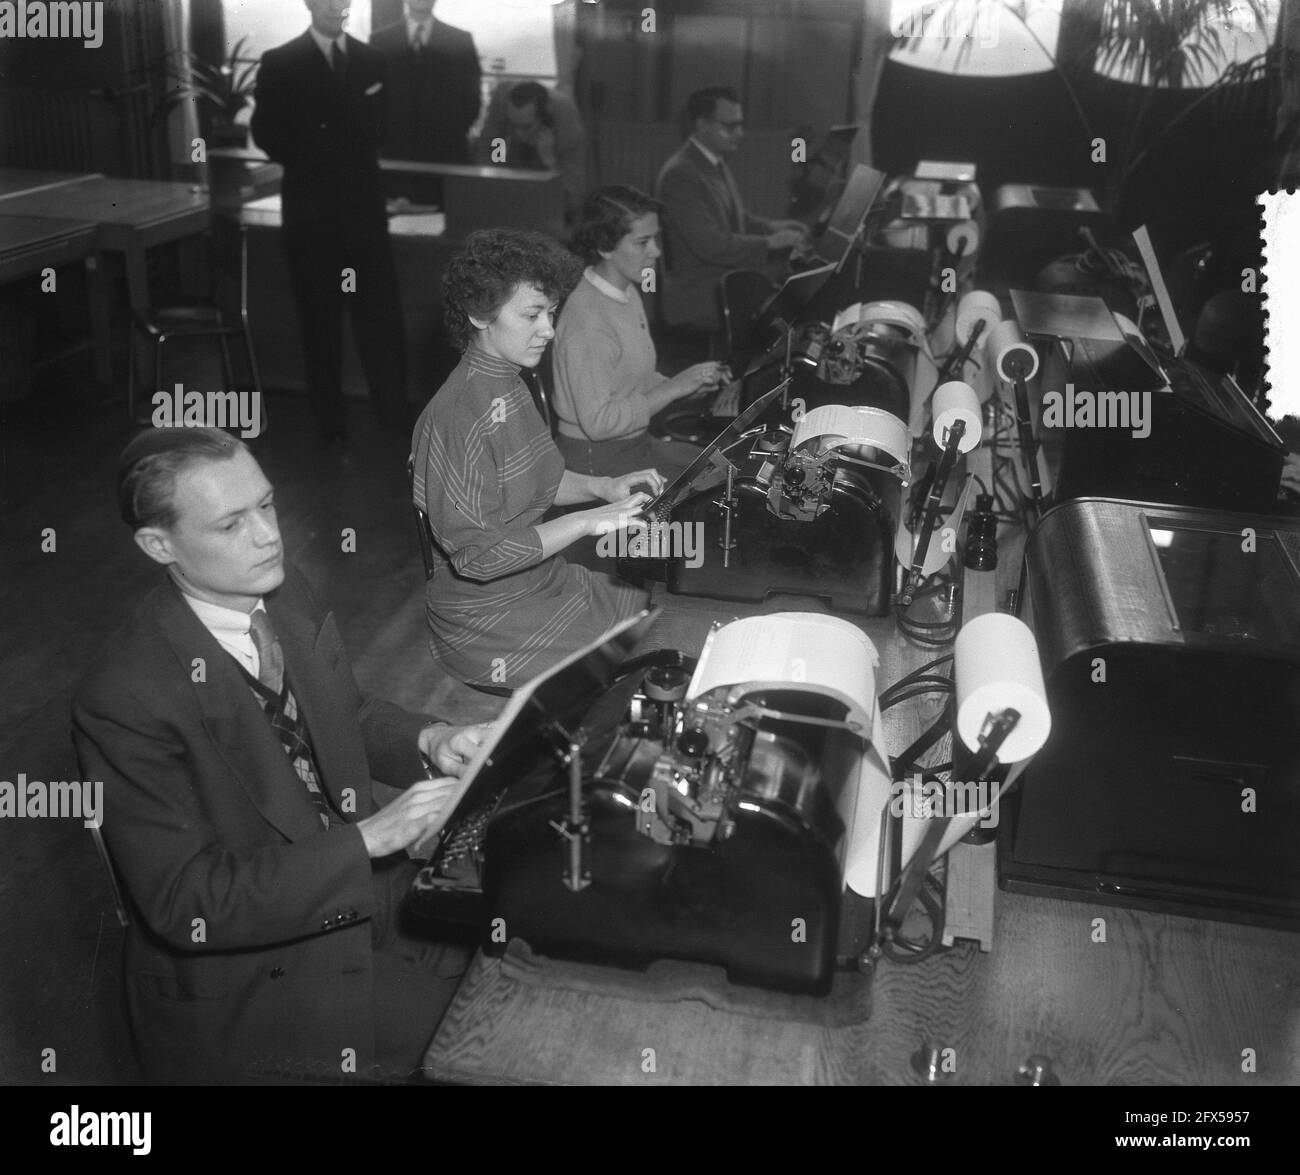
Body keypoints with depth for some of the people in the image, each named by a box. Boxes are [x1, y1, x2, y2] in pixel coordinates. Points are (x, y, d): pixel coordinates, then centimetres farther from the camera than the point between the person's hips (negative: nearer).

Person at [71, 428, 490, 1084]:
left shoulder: (287, 597, -4)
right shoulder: (124, 701, -24)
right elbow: (185, 905, -23)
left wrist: (427, 741, -8)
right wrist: (370, 837, -29)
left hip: (363, 886, 7)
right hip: (246, 978, -7)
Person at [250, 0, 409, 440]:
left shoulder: (370, 60, 11)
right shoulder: (280, 64, 0)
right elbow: (267, 134, 0)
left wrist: (359, 155, 1)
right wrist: (313, 161, -6)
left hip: (365, 203, 2)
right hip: (311, 209, -2)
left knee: (382, 312, -1)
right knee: (320, 317, 5)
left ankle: (393, 407, 8)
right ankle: (329, 416, 14)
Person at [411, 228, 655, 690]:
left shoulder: (510, 384, 6)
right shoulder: (456, 418, -25)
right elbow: (478, 555, -26)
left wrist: (603, 487, 1)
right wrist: (587, 522, -25)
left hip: (547, 580, 9)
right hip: (490, 624, -9)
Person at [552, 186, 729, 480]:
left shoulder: (628, 293, 8)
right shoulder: (586, 318, -24)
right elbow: (598, 422, -26)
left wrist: (691, 384, 2)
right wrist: (674, 388, -22)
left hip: (637, 442, 10)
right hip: (597, 461, -10)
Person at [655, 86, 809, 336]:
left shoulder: (717, 165, 14)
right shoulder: (679, 175, -17)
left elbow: (739, 220, 24)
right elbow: (709, 245, -24)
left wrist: (774, 227, 5)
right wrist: (770, 242, -19)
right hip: (698, 300, -10)